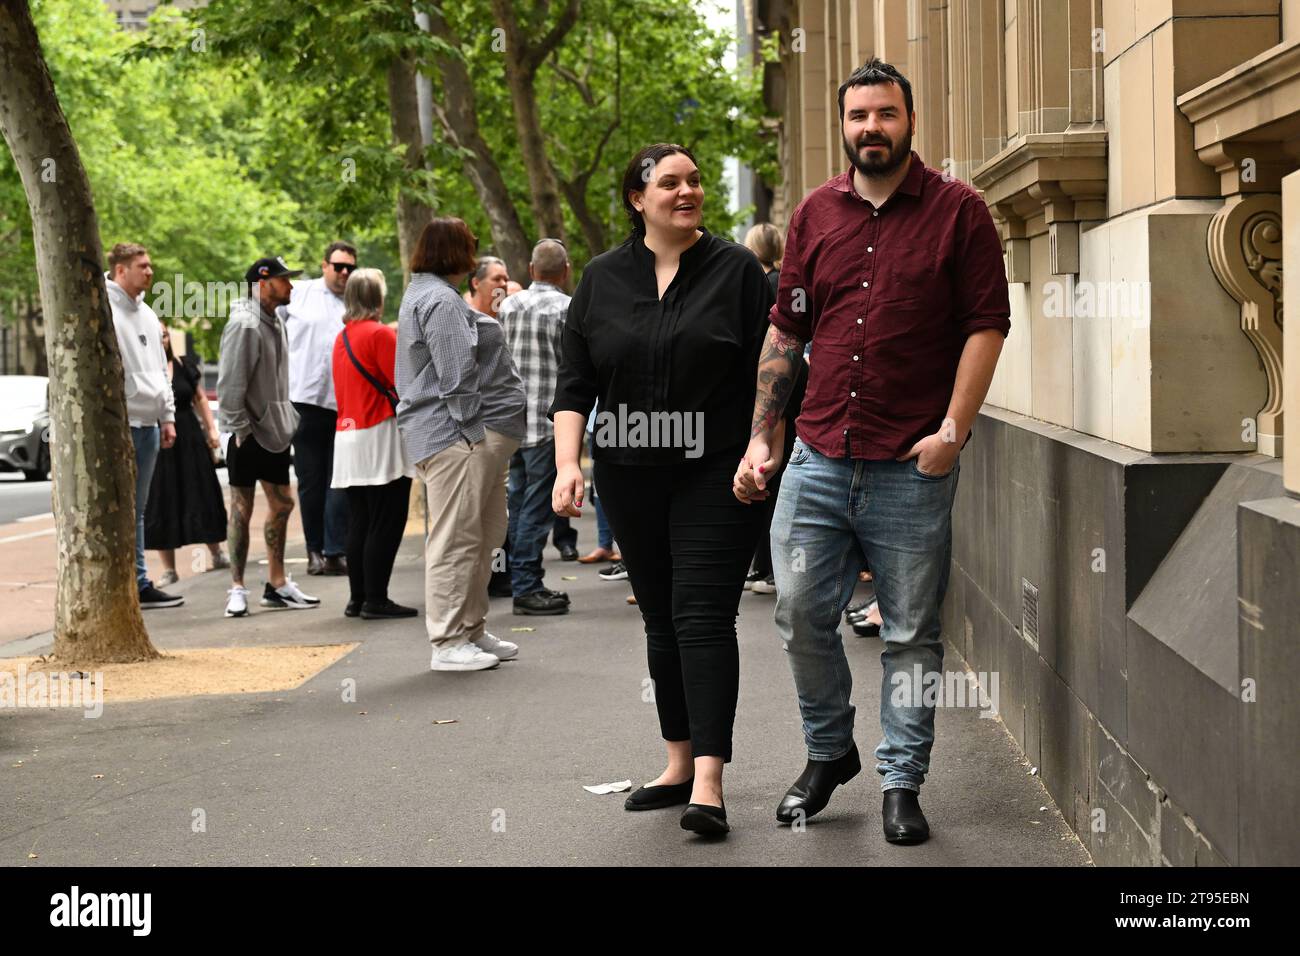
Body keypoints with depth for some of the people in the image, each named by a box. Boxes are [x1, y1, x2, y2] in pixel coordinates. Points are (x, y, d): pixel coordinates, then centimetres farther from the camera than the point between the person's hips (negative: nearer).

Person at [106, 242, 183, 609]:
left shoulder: (146, 314, 19)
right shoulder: (105, 311, -9)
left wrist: (167, 416, 18)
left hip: (148, 425, 8)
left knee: (136, 510, 12)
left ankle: (140, 584, 15)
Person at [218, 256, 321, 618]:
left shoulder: (275, 322, 12)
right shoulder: (244, 325, -17)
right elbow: (230, 383, -21)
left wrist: (287, 419, 13)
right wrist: (239, 428, -20)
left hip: (275, 429, 9)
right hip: (249, 434, -9)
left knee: (282, 503, 12)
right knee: (242, 508, -2)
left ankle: (277, 584, 21)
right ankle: (237, 589, 4)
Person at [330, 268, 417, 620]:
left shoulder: (342, 337, 13)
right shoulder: (381, 334, -11)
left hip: (348, 437, 8)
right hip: (380, 436, -8)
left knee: (359, 523, 11)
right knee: (385, 524, -5)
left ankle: (358, 598, 13)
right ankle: (376, 600, -6)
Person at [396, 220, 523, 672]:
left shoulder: (423, 293, 22)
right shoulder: (441, 300, -14)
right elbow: (456, 371, -20)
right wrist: (466, 423, -14)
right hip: (453, 434, -11)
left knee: (485, 533, 16)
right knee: (456, 538, -8)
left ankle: (471, 629, 25)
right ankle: (448, 643, -4)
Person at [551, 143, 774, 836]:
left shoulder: (736, 270, 0)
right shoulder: (602, 279, 8)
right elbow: (574, 380, 6)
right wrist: (567, 461, -6)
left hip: (714, 475, -4)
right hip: (631, 478, 4)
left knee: (703, 616, -11)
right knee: (660, 619, 11)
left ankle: (708, 782, -13)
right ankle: (679, 762, 21)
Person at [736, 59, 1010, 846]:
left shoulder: (958, 212, -1)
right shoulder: (816, 214, 10)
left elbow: (986, 325, -4)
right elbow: (785, 331, 13)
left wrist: (952, 431, -13)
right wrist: (760, 438, 8)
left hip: (912, 470, -3)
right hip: (818, 458, 3)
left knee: (912, 633, 4)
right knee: (802, 615, 4)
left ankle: (903, 783, 15)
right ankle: (829, 752, 25)